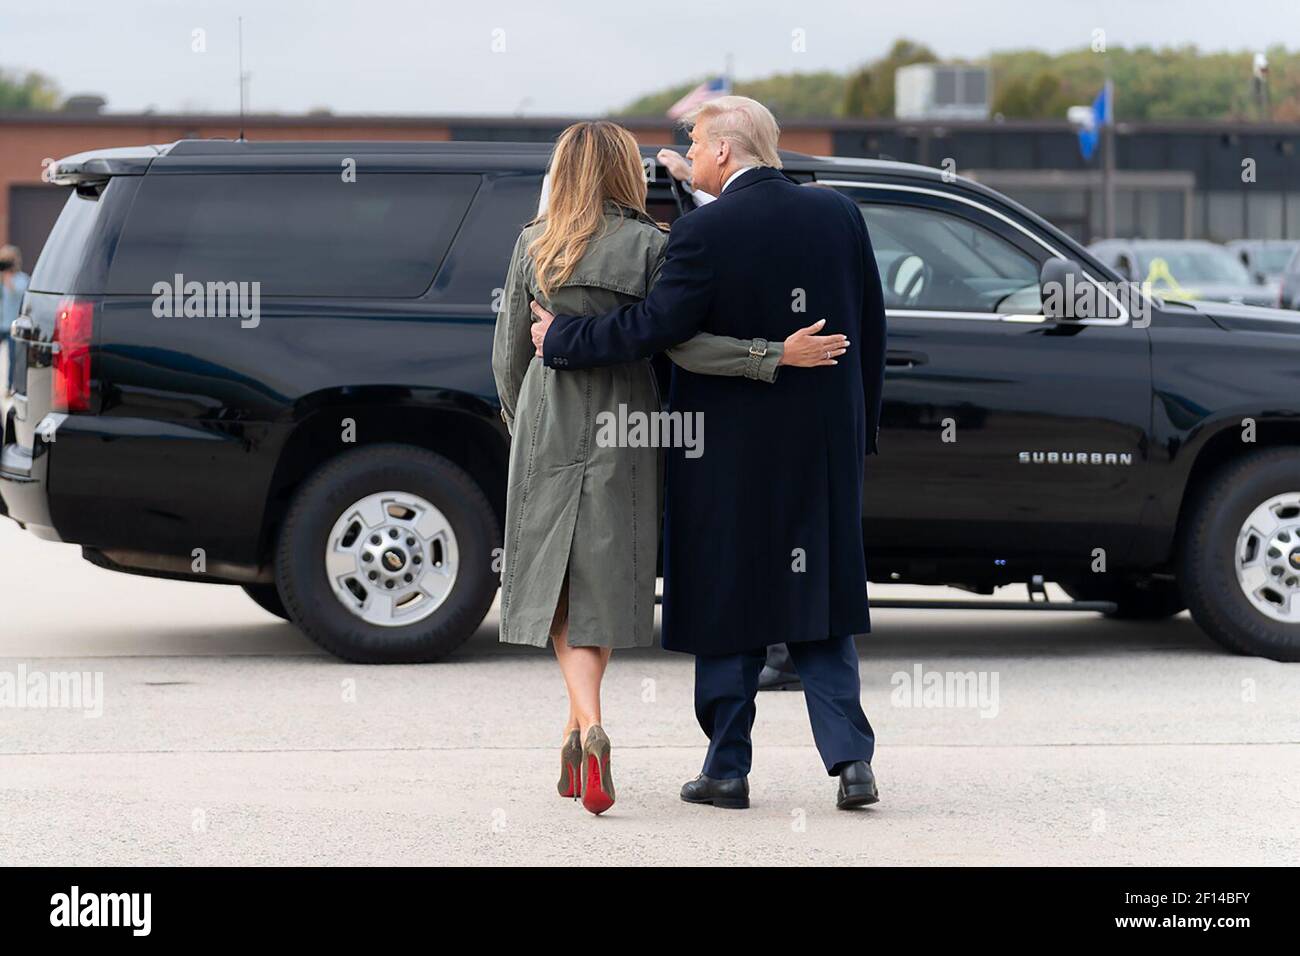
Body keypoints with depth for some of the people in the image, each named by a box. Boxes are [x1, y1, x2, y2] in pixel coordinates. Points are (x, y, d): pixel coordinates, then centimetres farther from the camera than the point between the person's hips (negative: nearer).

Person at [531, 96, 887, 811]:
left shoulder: (706, 232, -15)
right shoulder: (839, 215, 3)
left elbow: (655, 325, -18)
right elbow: (870, 330, 7)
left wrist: (562, 340, -4)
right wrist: (861, 425, 16)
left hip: (728, 446, -4)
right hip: (824, 446, 4)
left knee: (727, 604, 7)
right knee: (817, 599, 11)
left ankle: (727, 769, 12)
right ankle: (851, 757, -1)